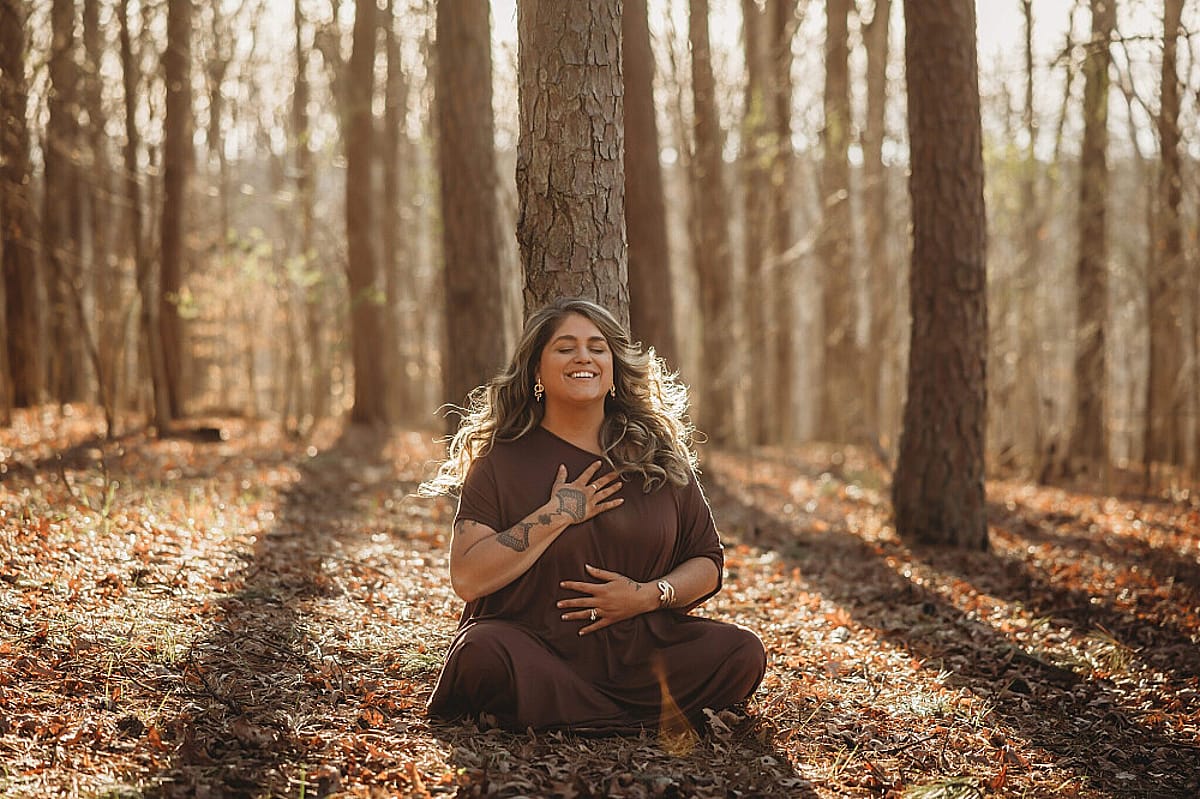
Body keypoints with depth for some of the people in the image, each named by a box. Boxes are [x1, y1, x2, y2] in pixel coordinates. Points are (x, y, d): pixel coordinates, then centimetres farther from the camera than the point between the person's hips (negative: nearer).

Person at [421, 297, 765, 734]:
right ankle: (653, 714, -18)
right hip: (534, 646, -3)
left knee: (742, 652, -22)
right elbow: (467, 578, -10)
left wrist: (649, 595, -9)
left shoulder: (658, 455, 10)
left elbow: (707, 563, 10)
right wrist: (557, 514, -13)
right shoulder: (501, 461, 2)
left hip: (642, 645, 3)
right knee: (483, 652, -35)